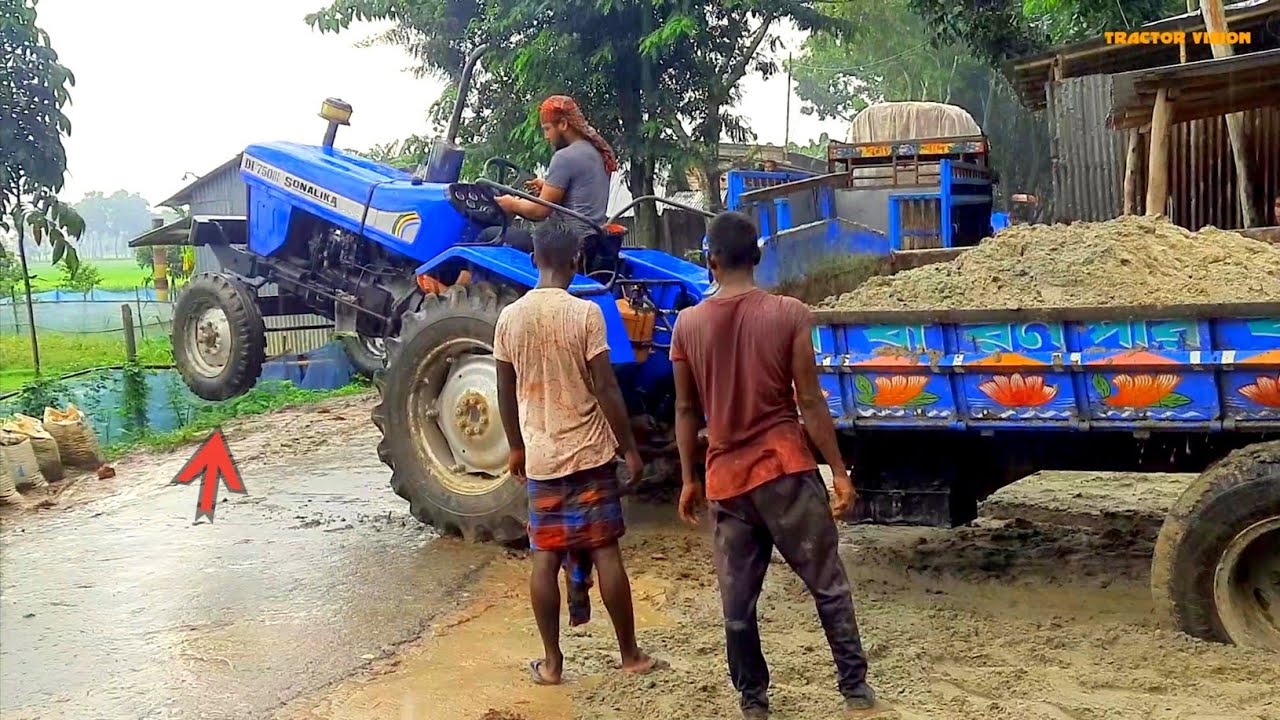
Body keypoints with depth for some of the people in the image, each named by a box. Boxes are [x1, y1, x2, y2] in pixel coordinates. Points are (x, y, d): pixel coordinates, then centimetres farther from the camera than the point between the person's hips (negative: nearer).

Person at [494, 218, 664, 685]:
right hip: (589, 453, -3)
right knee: (605, 552, 4)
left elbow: (505, 393, 7)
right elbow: (605, 388, -13)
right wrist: (629, 448, -4)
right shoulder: (585, 313, -12)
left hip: (540, 457, 3)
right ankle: (630, 654, 14)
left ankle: (551, 663, 12)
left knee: (545, 558, 7)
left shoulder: (509, 317, 1)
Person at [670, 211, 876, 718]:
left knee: (737, 602, 10)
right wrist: (839, 471, -1)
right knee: (828, 586, 11)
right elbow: (809, 402, -7)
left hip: (725, 477, 2)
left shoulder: (688, 324, 0)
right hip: (786, 467, -2)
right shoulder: (789, 314, -6)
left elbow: (687, 411, 5)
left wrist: (689, 480, 14)